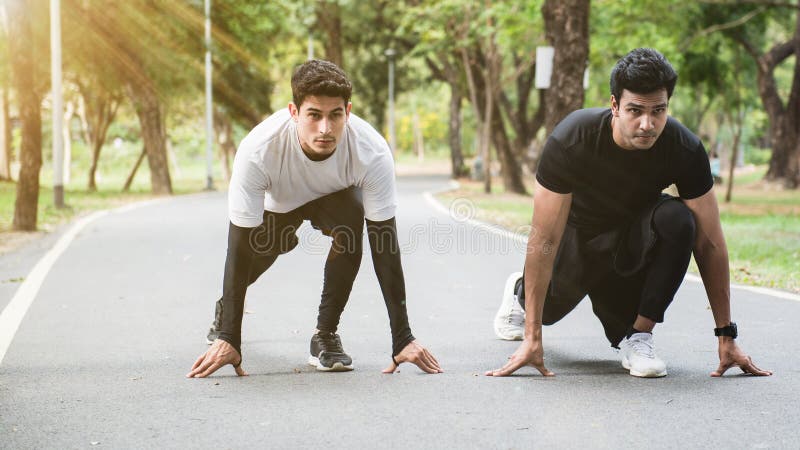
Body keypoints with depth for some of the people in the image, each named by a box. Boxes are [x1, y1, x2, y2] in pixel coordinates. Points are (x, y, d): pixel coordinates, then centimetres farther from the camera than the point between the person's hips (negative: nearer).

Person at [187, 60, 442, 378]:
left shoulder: (372, 152, -38)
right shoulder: (257, 152, -40)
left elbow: (385, 248, -33)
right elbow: (240, 247, -35)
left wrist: (402, 339, -35)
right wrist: (228, 339, -37)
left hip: (335, 197, -2)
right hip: (278, 202, 2)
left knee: (351, 221, -31)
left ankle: (326, 334, -14)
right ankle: (225, 309, 28)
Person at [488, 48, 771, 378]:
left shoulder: (686, 150, -31)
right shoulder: (569, 141, -36)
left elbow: (709, 242, -23)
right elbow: (544, 240, -34)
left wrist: (726, 337, -22)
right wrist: (532, 338, -36)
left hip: (637, 236, 0)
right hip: (579, 232, 0)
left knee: (678, 221, -31)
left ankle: (638, 335, -18)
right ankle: (519, 291, 47)